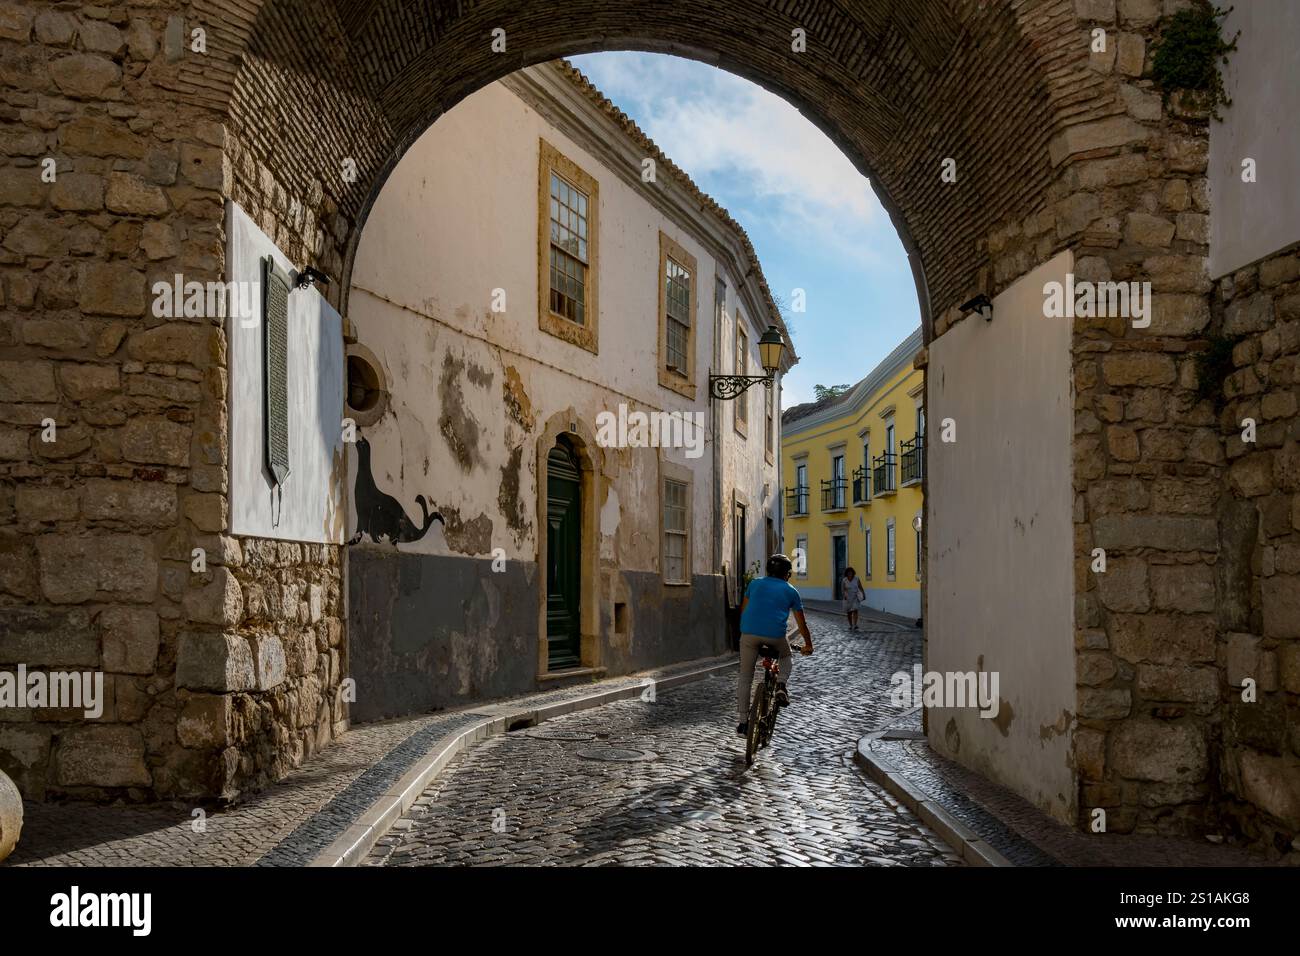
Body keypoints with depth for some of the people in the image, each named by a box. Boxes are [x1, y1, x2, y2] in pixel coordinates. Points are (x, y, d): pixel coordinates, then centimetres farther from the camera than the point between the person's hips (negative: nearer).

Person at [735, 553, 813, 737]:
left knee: (745, 679, 12)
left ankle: (743, 723, 9)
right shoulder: (790, 590, 16)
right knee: (786, 656, 33)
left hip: (749, 633, 1)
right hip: (775, 635, -1)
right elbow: (801, 623, 21)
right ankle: (781, 685, 6)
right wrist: (808, 645, 34)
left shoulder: (755, 583, 20)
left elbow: (743, 610, 26)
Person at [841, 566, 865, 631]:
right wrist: (844, 595, -26)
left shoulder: (857, 579, -9)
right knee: (848, 612, 7)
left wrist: (863, 595, 2)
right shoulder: (844, 580, -9)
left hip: (856, 597, -1)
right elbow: (842, 590, -9)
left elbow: (860, 587, -1)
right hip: (848, 598, 1)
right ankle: (850, 625, 23)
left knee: (855, 610, -18)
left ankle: (855, 625, -21)